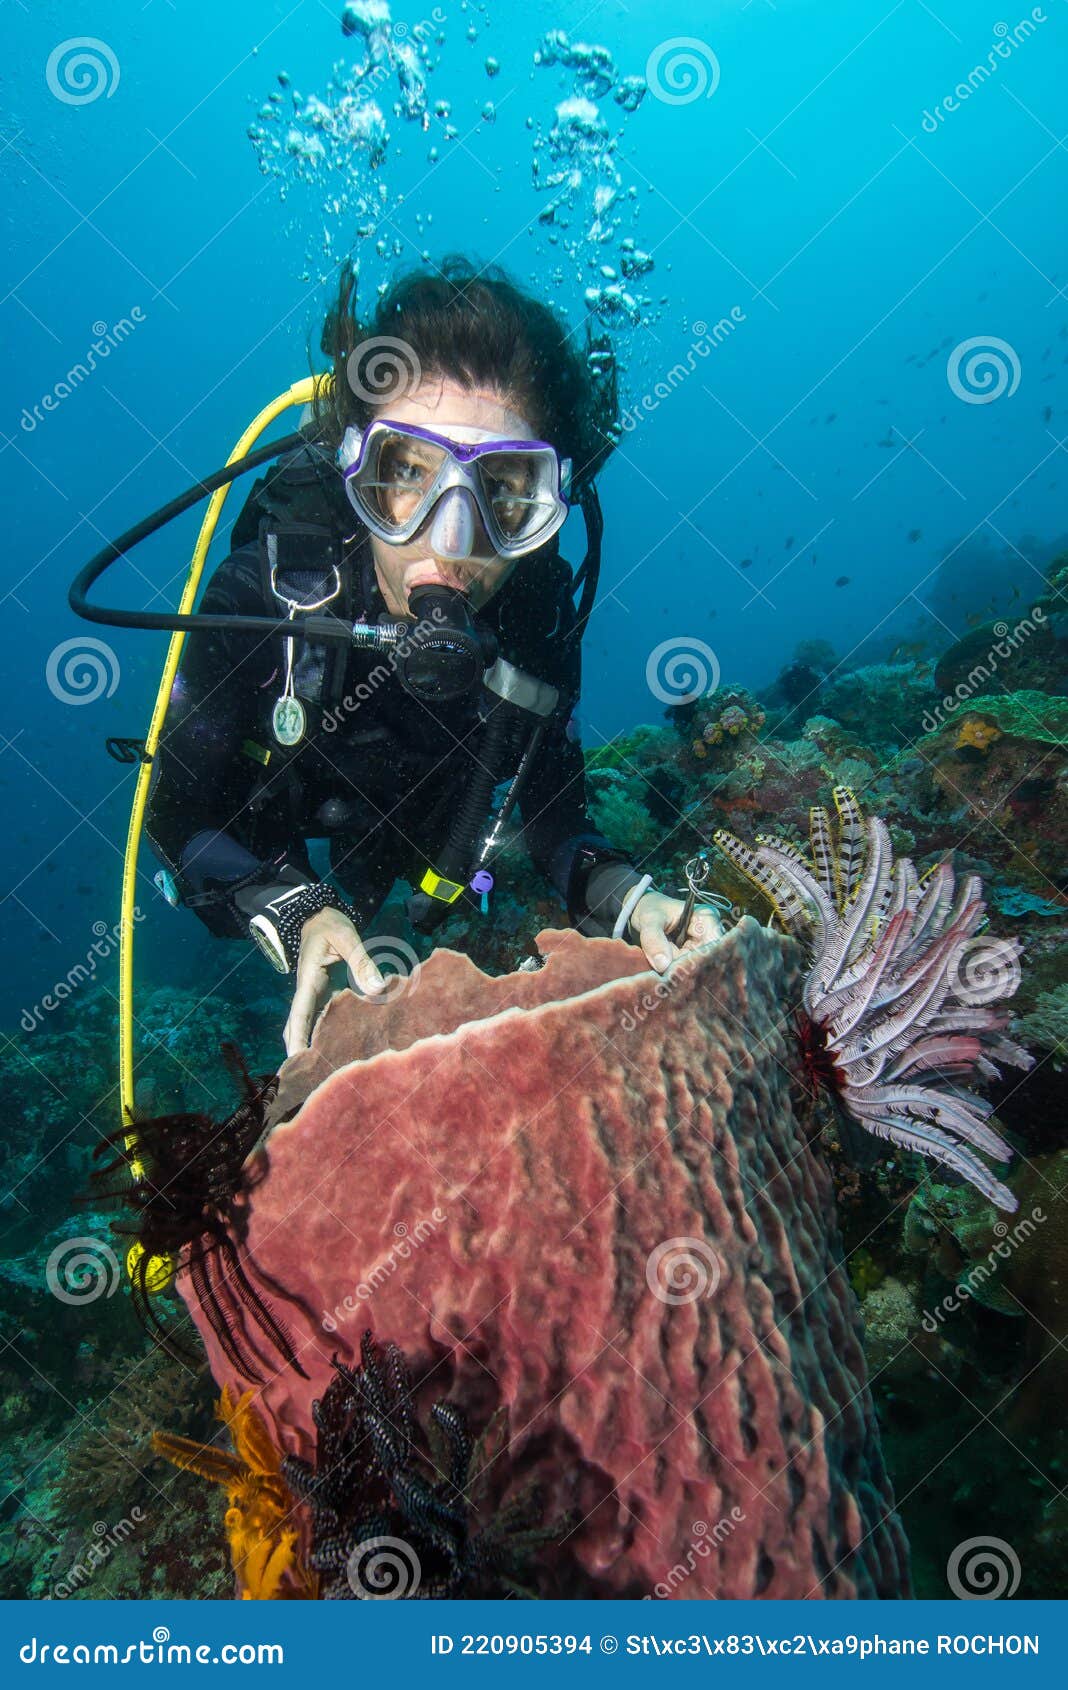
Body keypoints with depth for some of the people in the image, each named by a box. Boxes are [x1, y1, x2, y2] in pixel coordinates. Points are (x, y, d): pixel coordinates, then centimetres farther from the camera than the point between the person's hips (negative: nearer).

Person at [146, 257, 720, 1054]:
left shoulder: (541, 614, -32)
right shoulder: (265, 594, -40)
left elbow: (551, 806, -21)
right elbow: (179, 815, -31)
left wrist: (623, 896, -42)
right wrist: (296, 915, -49)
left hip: (416, 828, 2)